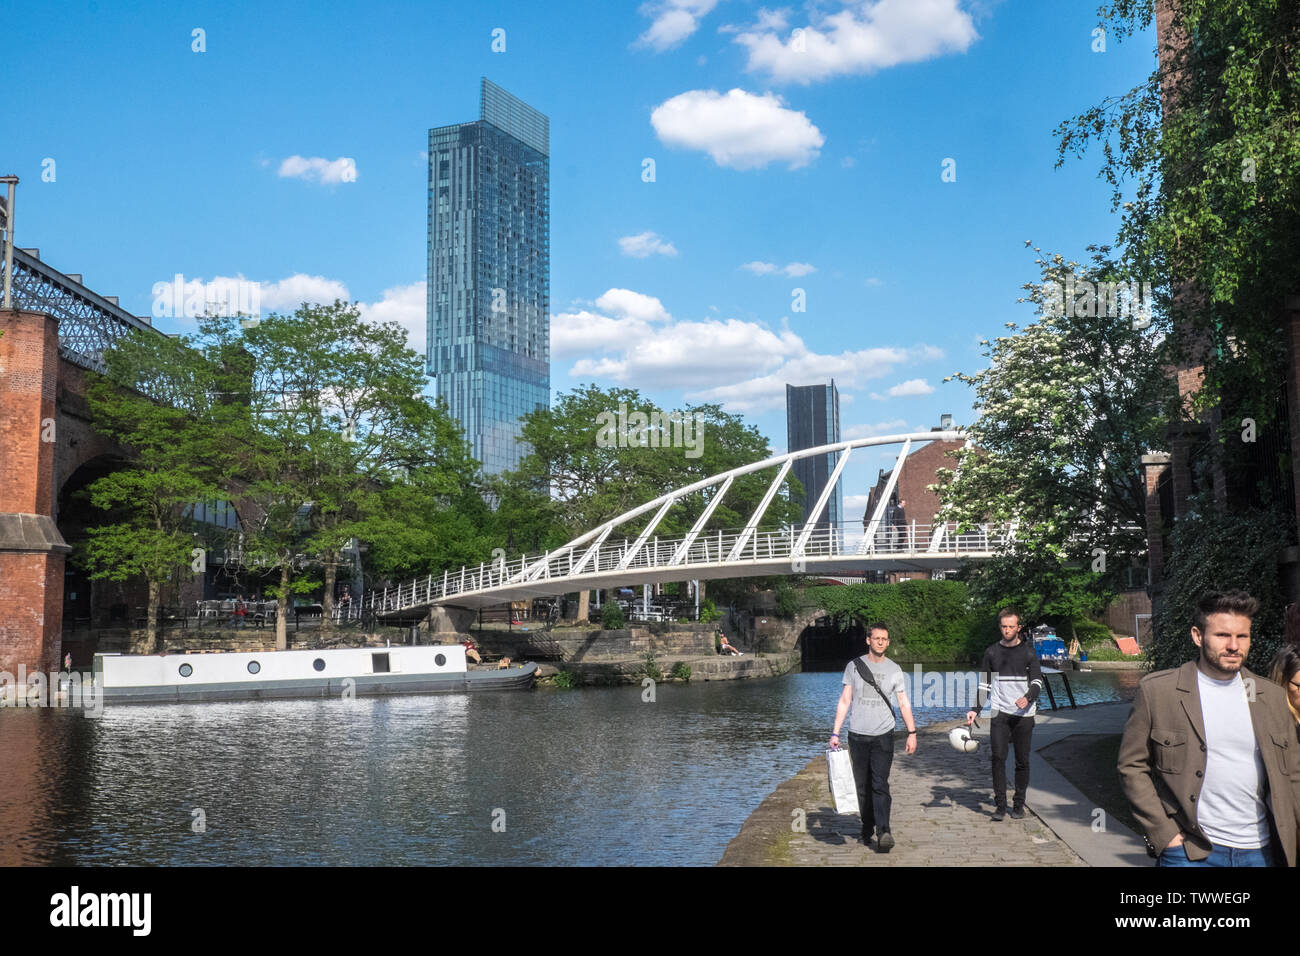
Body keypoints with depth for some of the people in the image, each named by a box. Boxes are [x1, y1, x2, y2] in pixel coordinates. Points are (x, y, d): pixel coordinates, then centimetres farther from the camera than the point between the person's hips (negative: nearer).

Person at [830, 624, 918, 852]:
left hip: (883, 736, -1)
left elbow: (904, 704, 10)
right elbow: (844, 701, 5)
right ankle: (867, 829, 21)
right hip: (858, 736, 1)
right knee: (862, 787, 7)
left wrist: (912, 733, 1)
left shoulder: (894, 669, 6)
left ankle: (883, 833, -19)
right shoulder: (854, 666, 5)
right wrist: (835, 733, -1)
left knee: (880, 785, -13)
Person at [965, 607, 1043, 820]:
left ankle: (1019, 804, 14)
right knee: (998, 756, -10)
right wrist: (975, 710, 2)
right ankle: (1000, 804, -5)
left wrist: (1028, 697, -23)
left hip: (1024, 714, -1)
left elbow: (1037, 681, -2)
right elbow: (984, 685, 13)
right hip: (1000, 712, 1)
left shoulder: (1028, 651, 5)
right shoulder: (992, 652, 10)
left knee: (1022, 760, 3)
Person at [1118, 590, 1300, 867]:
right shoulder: (1156, 690, -4)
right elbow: (1131, 767, -1)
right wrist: (1164, 834, -7)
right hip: (1190, 851, -3)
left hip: (1260, 852, 3)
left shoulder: (1272, 697, 8)